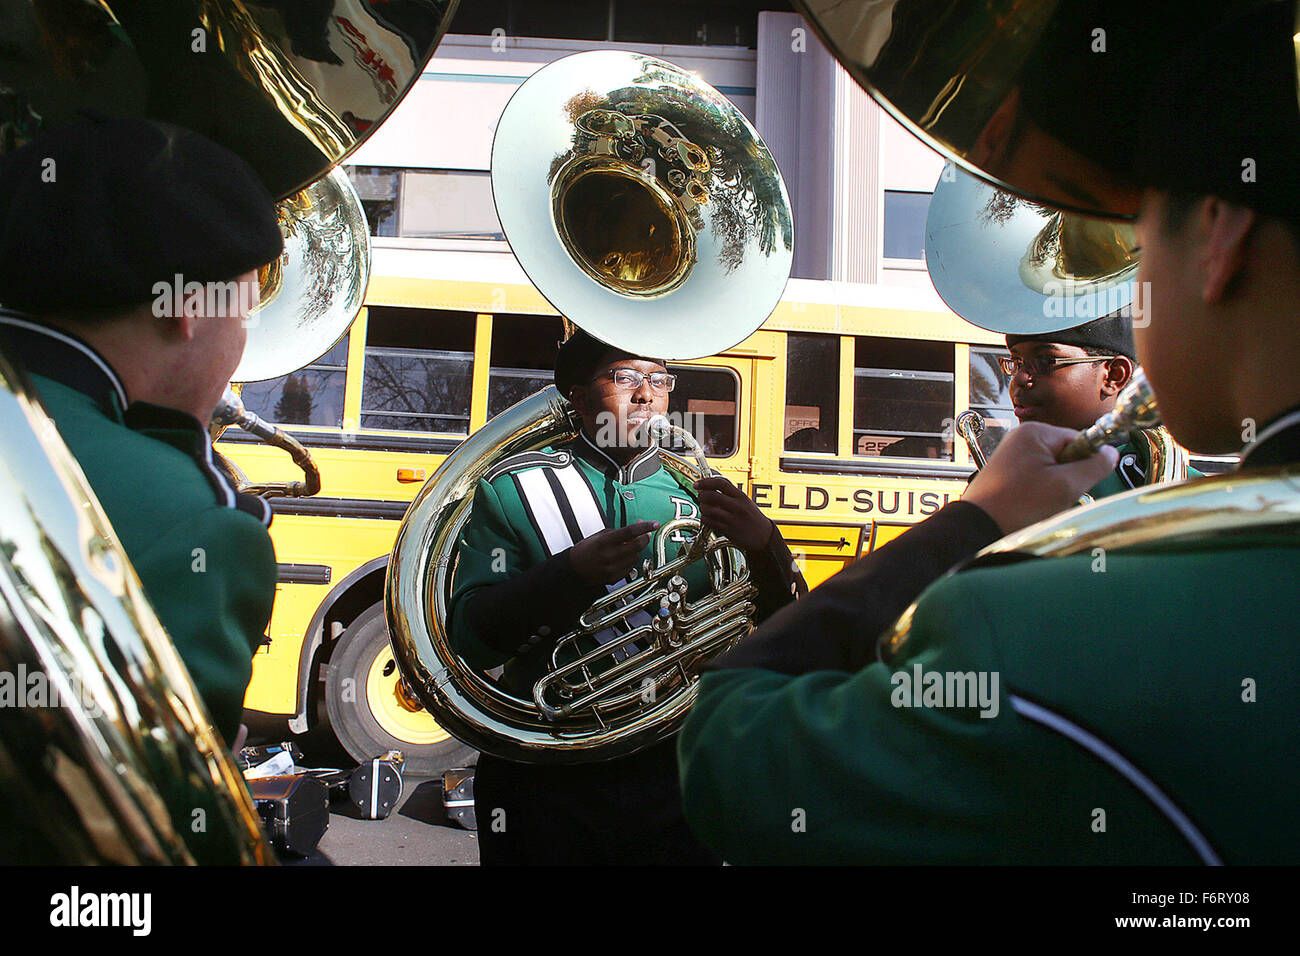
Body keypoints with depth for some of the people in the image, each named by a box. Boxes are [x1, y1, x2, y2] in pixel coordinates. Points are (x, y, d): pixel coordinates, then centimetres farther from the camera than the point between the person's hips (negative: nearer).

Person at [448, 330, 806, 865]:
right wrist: (573, 573, -24)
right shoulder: (514, 489, -1)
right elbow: (469, 639, -9)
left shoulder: (701, 498, 4)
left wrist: (765, 547, -22)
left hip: (673, 780, 2)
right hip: (548, 786, -1)